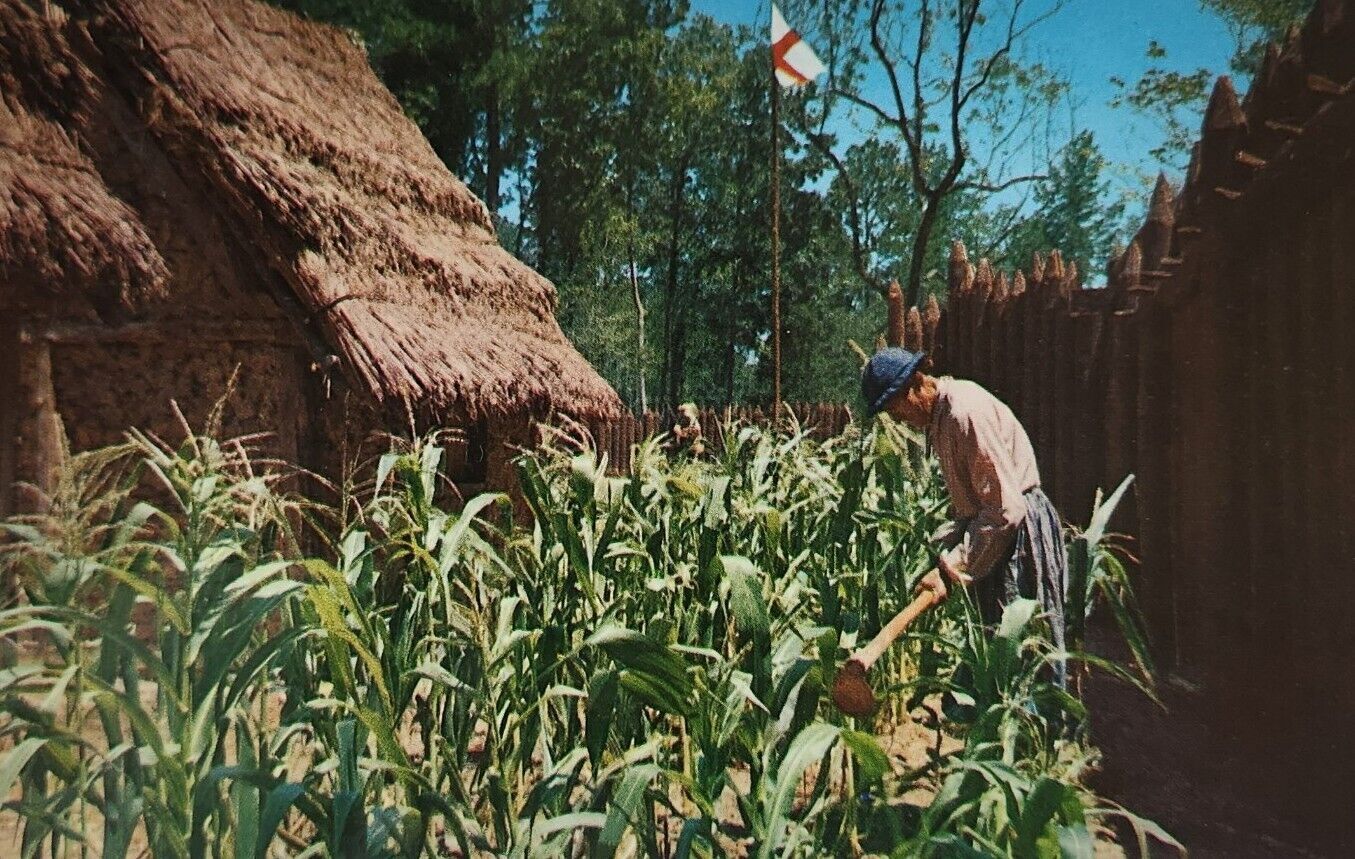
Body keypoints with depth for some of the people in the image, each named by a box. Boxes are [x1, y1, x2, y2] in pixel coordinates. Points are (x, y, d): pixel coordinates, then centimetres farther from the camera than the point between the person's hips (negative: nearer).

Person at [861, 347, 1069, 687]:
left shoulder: (966, 411, -21)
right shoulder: (940, 418, 10)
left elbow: (1006, 509, -24)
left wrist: (951, 569, -20)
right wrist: (945, 553, 9)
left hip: (1021, 531, -10)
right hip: (995, 533, 10)